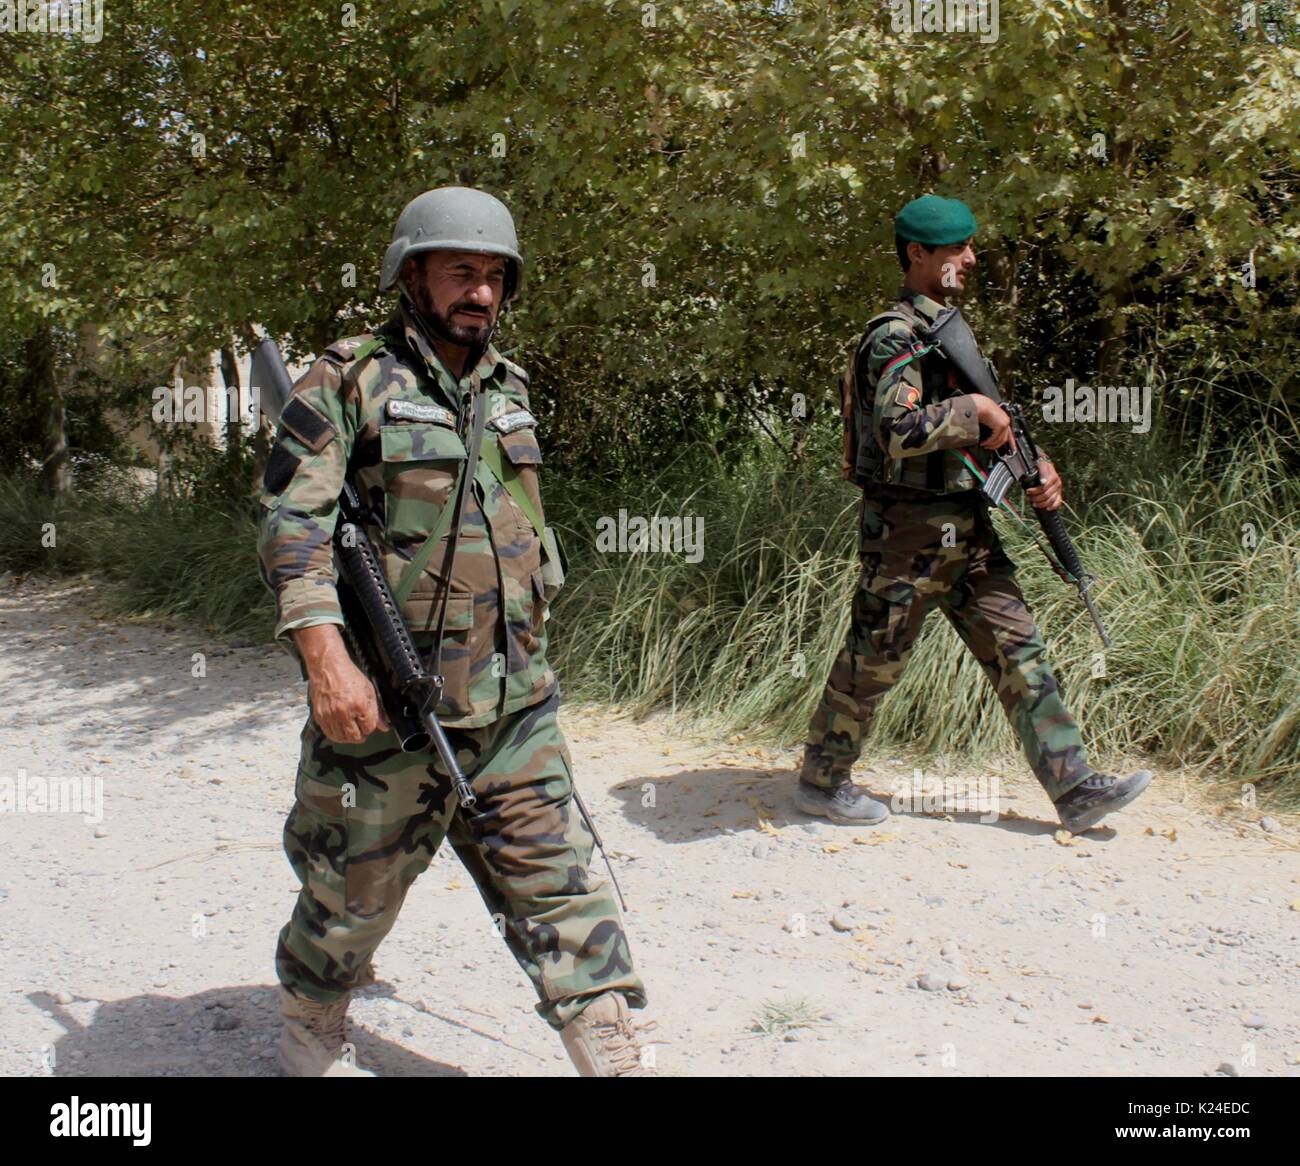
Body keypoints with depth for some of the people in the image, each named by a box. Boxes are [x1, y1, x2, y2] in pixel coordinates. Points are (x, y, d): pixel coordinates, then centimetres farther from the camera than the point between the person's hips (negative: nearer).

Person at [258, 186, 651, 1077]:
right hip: (386, 702, -5)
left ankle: (617, 1060, 9)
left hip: (514, 704, 5)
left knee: (559, 878, 3)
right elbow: (293, 523, -15)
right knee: (358, 886, 12)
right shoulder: (351, 380, -7)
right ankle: (312, 1042, 38)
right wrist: (327, 658, -25)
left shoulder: (508, 387, 13)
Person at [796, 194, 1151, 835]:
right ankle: (820, 781, 21)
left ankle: (1074, 789, 11)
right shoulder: (894, 337, -14)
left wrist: (1036, 469, 5)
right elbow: (899, 432, -30)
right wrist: (974, 409, -21)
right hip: (909, 533, -9)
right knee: (871, 662, 4)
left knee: (1018, 652, 7)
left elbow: (991, 430, 20)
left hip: (968, 528, 9)